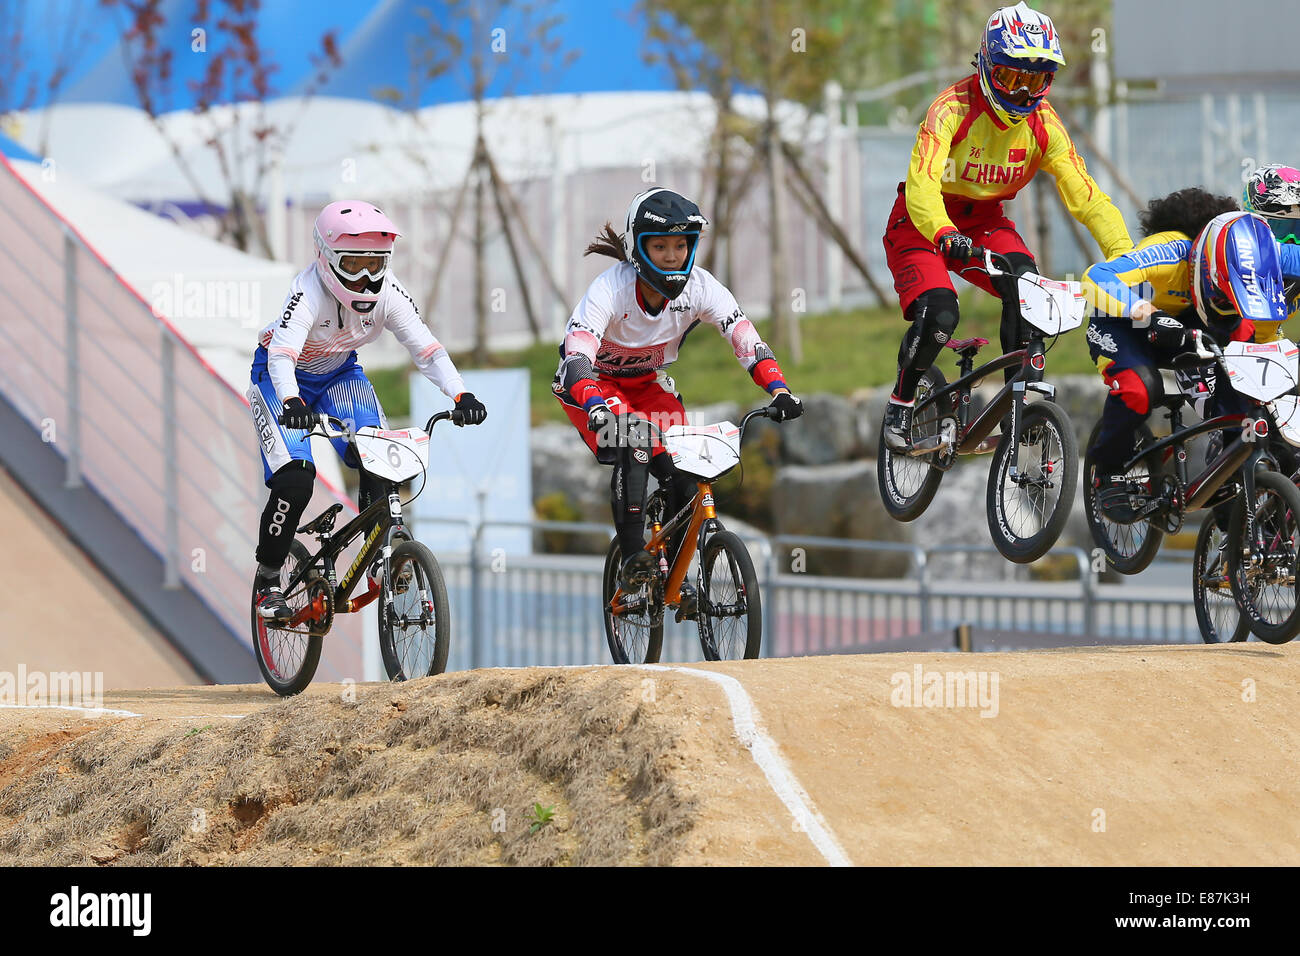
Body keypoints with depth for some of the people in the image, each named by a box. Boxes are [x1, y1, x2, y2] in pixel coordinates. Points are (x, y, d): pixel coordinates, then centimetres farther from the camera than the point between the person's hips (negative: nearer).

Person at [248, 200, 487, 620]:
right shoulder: (309, 292, -34)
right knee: (295, 479, -20)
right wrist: (290, 401, -66)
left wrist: (460, 395, -41)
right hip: (282, 378, -4)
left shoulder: (388, 293, -21)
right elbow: (282, 354, -46)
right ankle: (267, 581, -2)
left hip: (339, 373, 4)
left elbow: (426, 347, -25)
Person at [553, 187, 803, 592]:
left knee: (685, 473, -13)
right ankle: (632, 556, -21)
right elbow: (577, 355, -43)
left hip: (648, 383, 4)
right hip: (595, 383, -4)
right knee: (634, 453, -31)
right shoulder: (611, 288, -33)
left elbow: (746, 340, -24)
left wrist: (779, 390, -40)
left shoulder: (699, 287, -21)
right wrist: (597, 406, -61)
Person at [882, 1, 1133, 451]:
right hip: (924, 223, -4)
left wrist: (1124, 253, -32)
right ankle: (900, 403, 1)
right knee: (939, 315, -25)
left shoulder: (1043, 124, -13)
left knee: (1025, 281, -26)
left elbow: (1085, 194, -17)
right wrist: (945, 235, -58)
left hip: (983, 220, 4)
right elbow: (921, 182, -39)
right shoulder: (953, 109, -26)